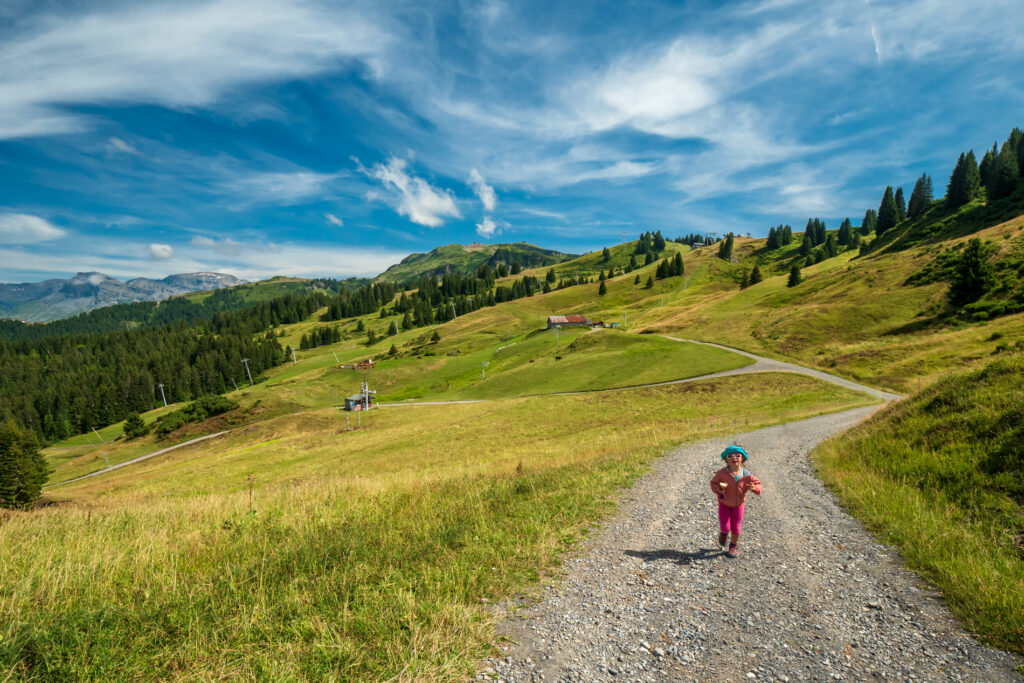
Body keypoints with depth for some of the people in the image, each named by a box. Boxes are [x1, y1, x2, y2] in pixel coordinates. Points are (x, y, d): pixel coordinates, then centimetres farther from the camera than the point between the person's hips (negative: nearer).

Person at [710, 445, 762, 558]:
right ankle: (724, 533, 34)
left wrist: (754, 487, -30)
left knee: (736, 528, 10)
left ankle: (734, 546, 37)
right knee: (725, 527, -5)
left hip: (738, 504, 1)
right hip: (724, 503, -1)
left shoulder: (746, 475, -16)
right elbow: (713, 483, -10)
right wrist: (719, 489, -31)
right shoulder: (721, 473, -21)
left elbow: (757, 483, -7)